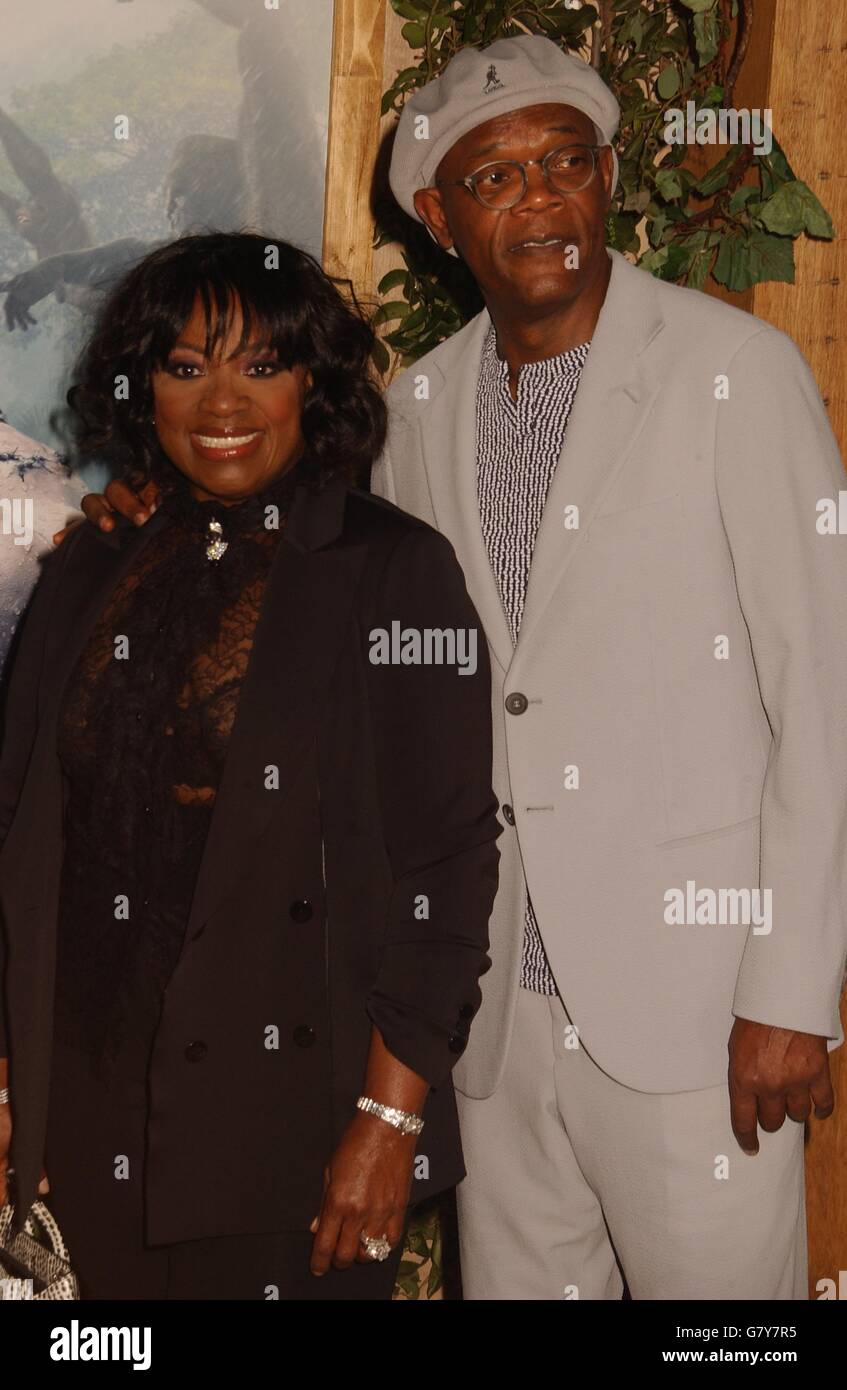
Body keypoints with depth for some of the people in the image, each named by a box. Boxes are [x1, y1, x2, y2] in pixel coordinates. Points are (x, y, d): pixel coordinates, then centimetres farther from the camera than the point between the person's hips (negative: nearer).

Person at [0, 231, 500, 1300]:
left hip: (294, 1116, -4)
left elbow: (447, 859, -10)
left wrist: (391, 1117, -14)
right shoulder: (88, 575, 8)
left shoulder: (395, 570, -6)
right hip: (95, 1111, 4)